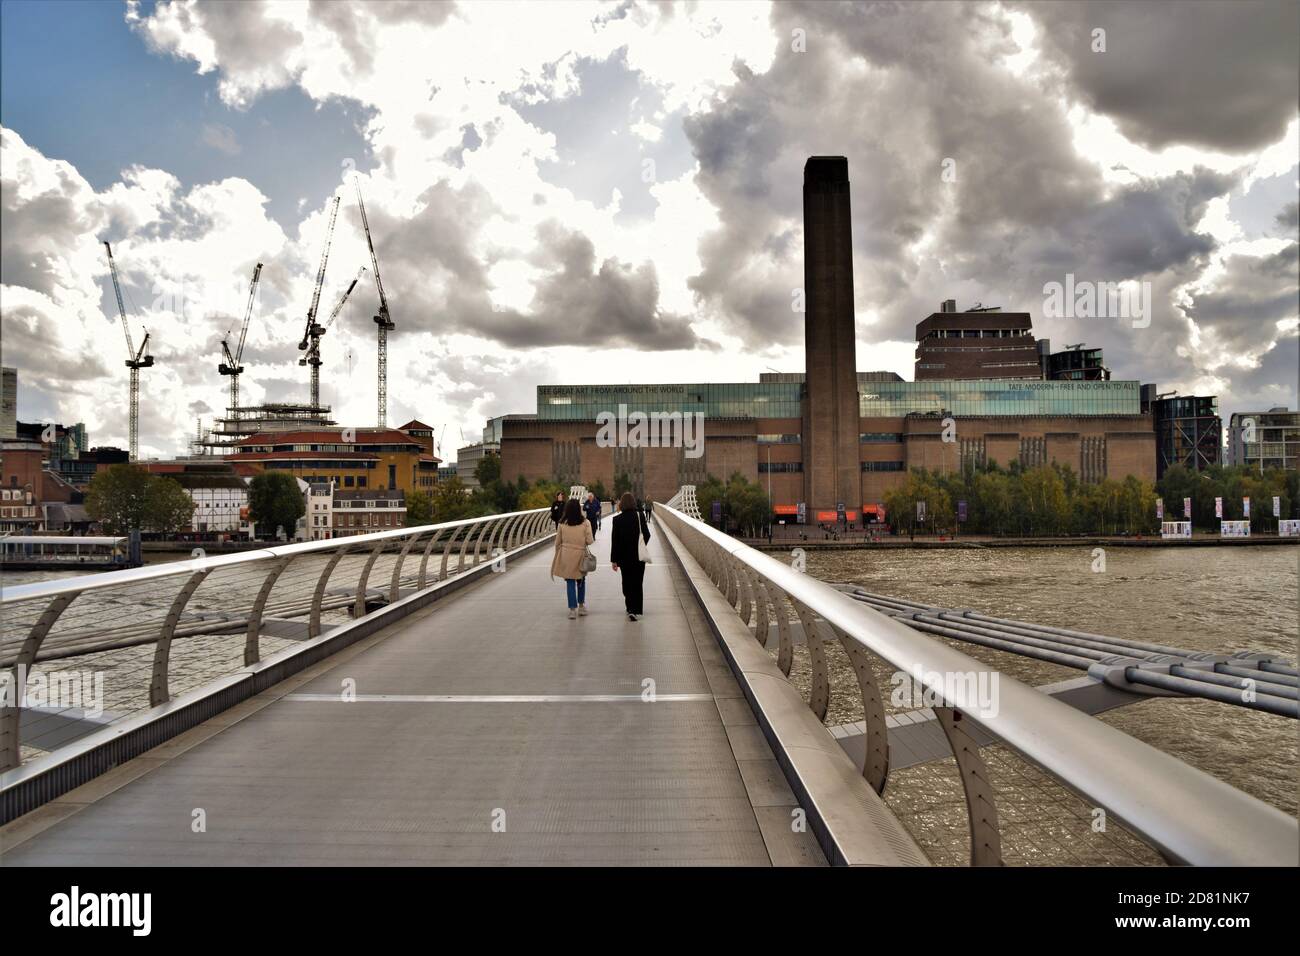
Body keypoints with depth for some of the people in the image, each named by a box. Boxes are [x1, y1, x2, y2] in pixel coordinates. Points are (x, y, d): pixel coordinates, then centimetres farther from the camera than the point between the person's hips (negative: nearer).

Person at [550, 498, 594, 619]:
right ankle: (581, 606, 24)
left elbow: (557, 542, 3)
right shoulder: (585, 523, -8)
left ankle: (573, 609, 2)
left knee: (570, 582, 4)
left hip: (566, 555, 0)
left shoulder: (562, 524, -4)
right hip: (580, 555, 0)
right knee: (581, 581, 18)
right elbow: (590, 540, -7)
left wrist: (558, 555, 17)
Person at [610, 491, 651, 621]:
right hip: (639, 556, 0)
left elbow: (614, 541, -8)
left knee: (627, 582, 16)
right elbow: (647, 535, -2)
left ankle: (630, 607, 20)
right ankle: (634, 609, -1)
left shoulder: (617, 519, -10)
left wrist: (614, 560, -3)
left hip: (624, 557, 0)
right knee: (637, 583, 6)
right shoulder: (640, 516, -9)